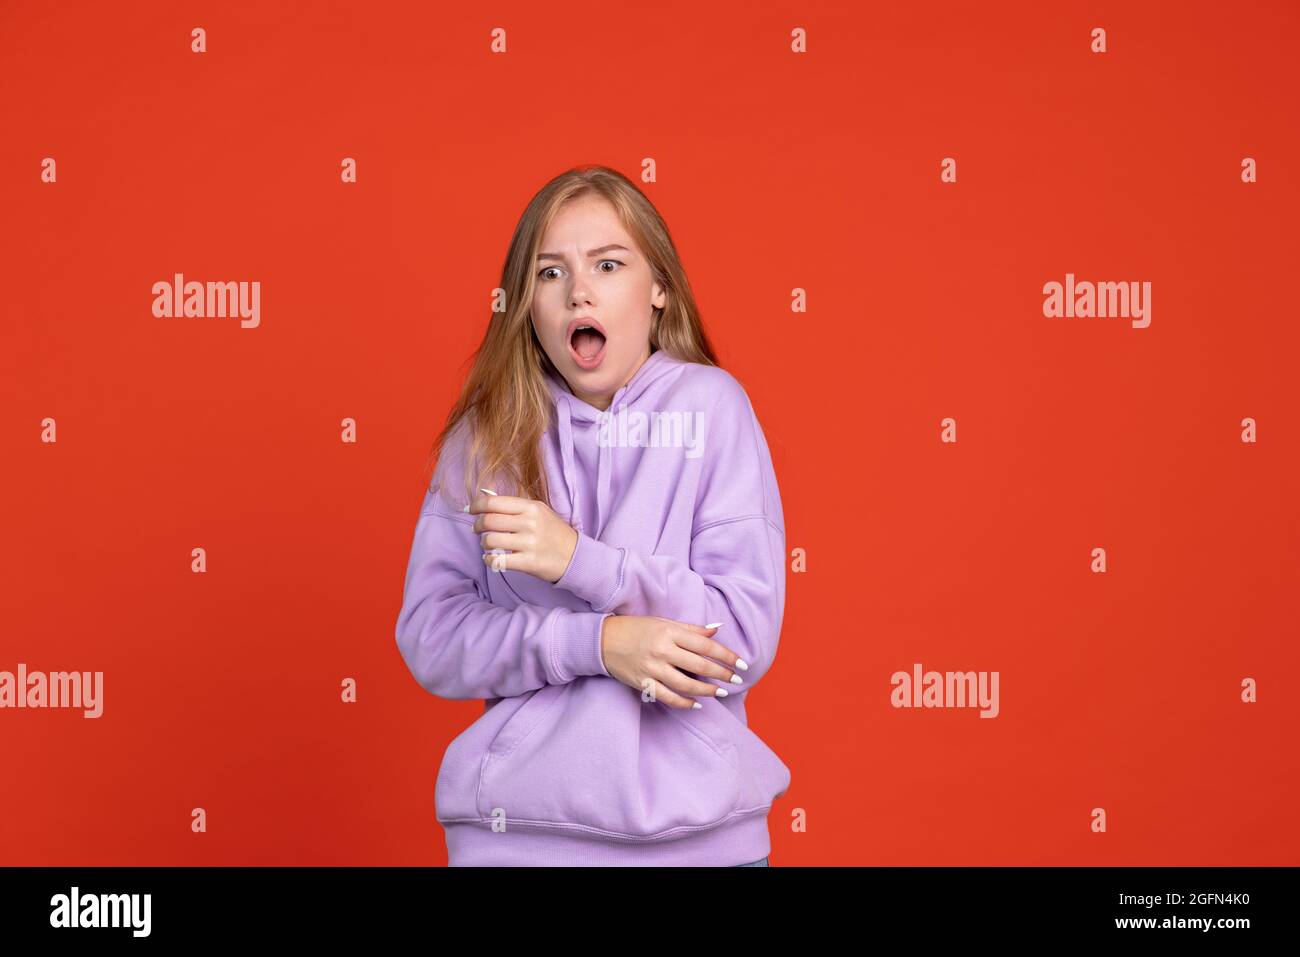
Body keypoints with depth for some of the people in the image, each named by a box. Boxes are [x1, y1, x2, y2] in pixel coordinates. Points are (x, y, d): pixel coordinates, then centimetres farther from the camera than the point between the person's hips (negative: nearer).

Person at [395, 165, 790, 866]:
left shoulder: (710, 404, -4)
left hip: (694, 829, -1)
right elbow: (429, 638, -6)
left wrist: (580, 560, -20)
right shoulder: (484, 433, 0)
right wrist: (597, 641, -19)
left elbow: (747, 639, -10)